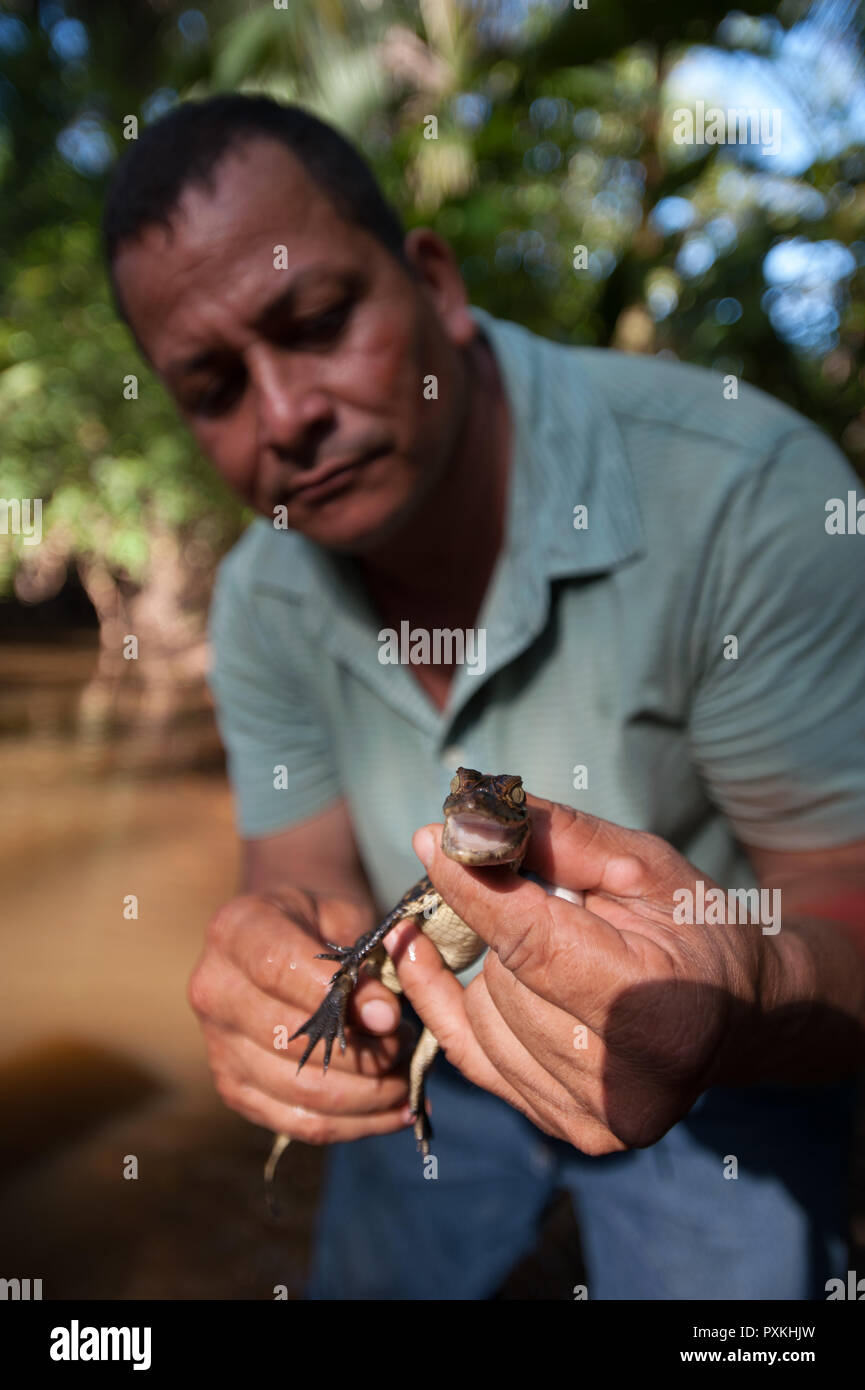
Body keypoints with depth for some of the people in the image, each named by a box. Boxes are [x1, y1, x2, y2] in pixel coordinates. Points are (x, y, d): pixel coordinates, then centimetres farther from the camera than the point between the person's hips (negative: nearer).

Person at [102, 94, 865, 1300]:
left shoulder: (738, 491, -30)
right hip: (435, 1054, 5)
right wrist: (281, 967, -37)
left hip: (723, 1079, -3)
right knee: (362, 1283, 23)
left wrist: (736, 1002, -49)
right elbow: (303, 877, -12)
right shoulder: (260, 602, -11)